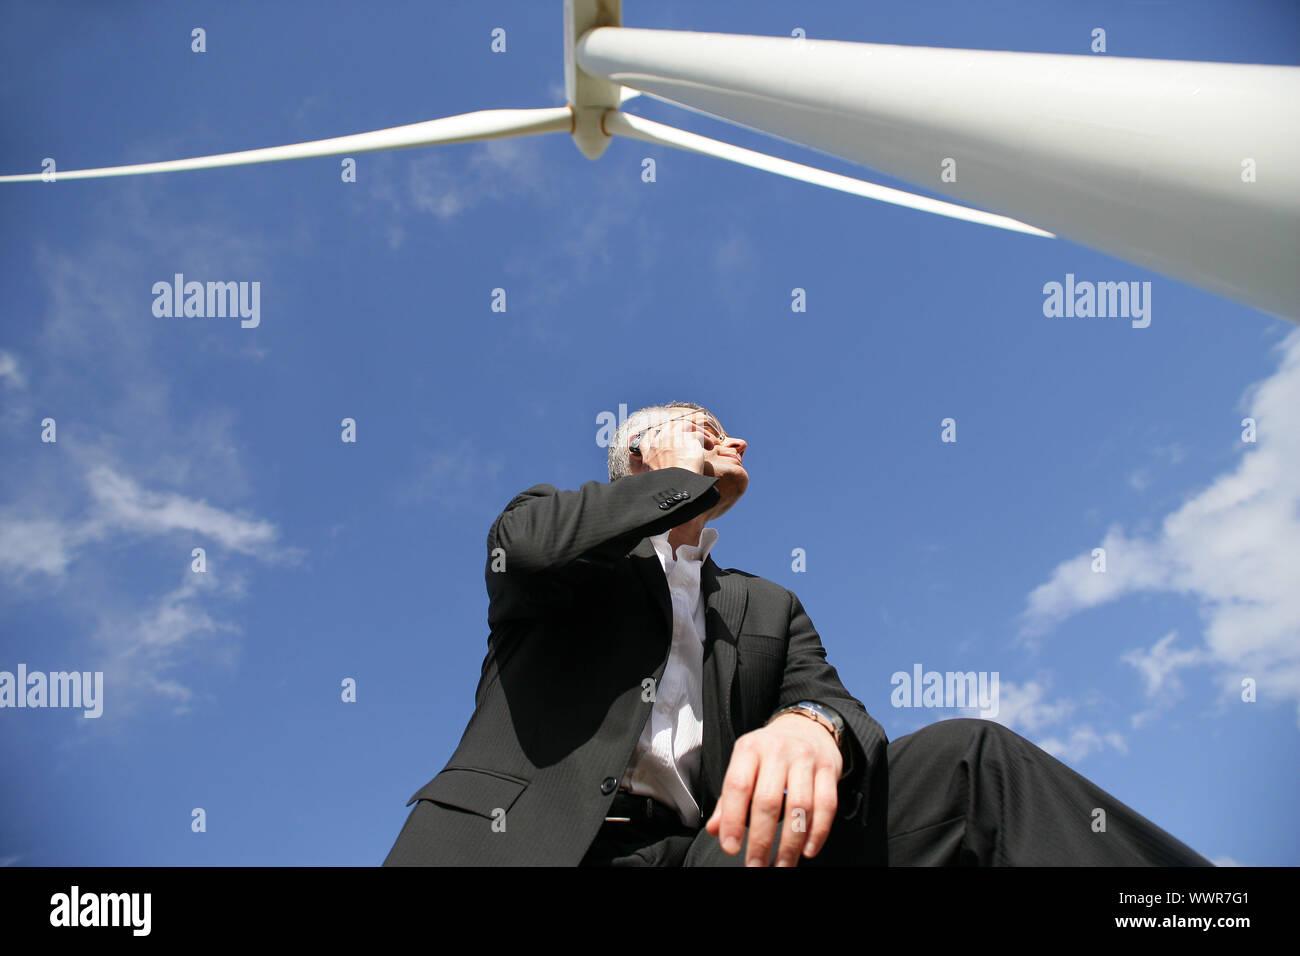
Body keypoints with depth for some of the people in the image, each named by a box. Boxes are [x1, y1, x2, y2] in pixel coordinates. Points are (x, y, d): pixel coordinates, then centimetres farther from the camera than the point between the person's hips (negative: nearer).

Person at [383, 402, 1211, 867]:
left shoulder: (769, 607, 28)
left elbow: (829, 699, 8)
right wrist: (688, 478, 8)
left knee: (967, 758, -17)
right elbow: (526, 545, -8)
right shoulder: (561, 529, 19)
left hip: (701, 847, 3)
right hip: (525, 833, -2)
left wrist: (809, 728, -21)